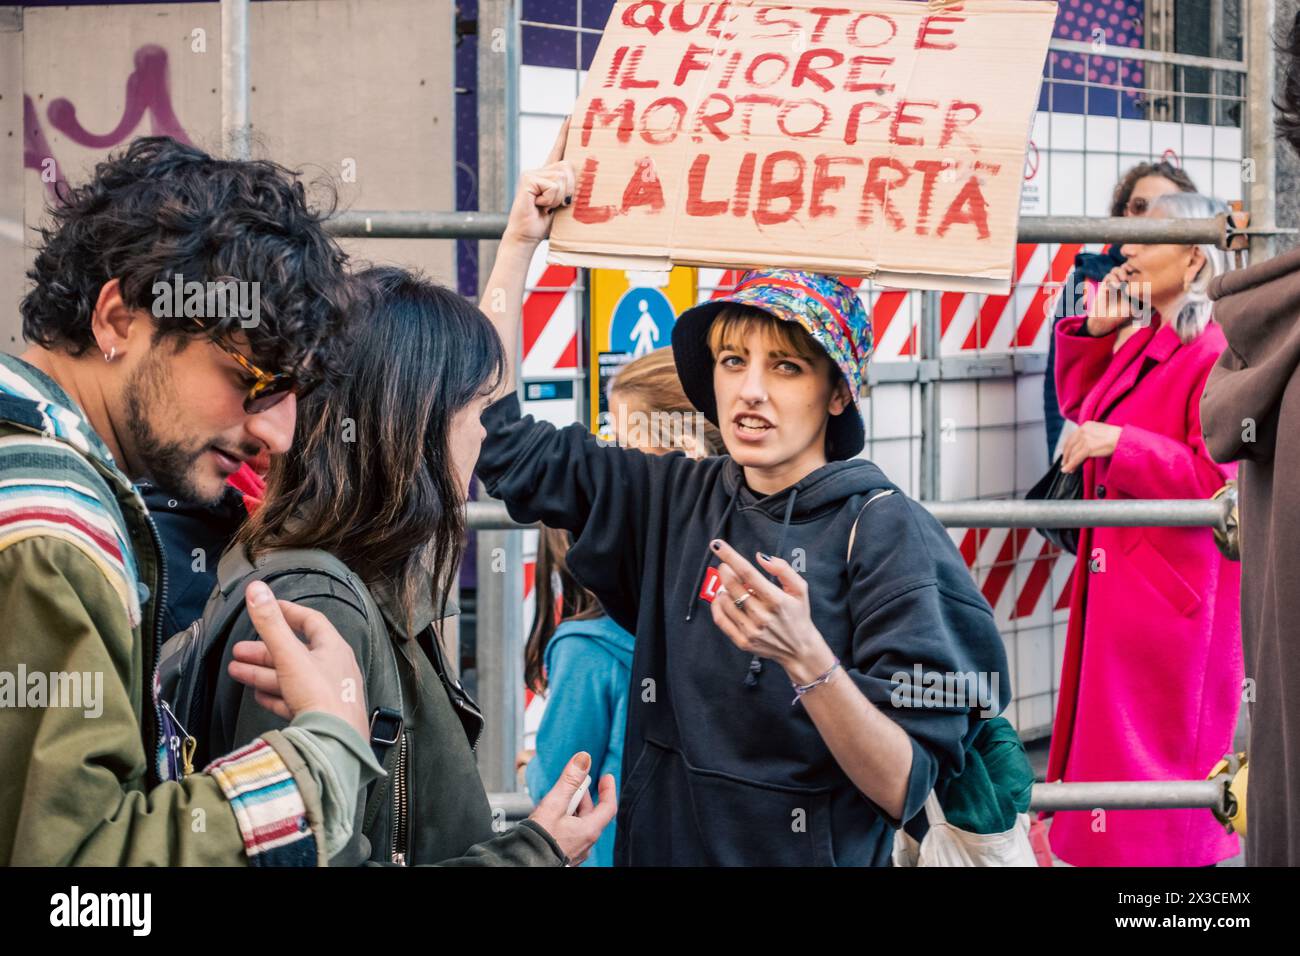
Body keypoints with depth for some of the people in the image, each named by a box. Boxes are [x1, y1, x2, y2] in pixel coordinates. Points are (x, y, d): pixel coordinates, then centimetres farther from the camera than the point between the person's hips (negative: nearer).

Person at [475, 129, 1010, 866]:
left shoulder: (888, 533, -15)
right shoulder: (676, 499, -2)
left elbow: (903, 790, -19)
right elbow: (502, 439, 4)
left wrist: (804, 658, -35)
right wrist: (521, 242, 1)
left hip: (814, 852, -5)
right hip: (660, 846, 5)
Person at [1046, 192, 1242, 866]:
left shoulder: (1213, 357, -19)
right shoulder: (1137, 340, 8)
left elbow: (1221, 480, -23)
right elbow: (1078, 405, 21)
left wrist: (1122, 444, -25)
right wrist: (1096, 331, 6)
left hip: (1172, 593, -9)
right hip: (1113, 577, 9)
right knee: (1108, 732, 16)